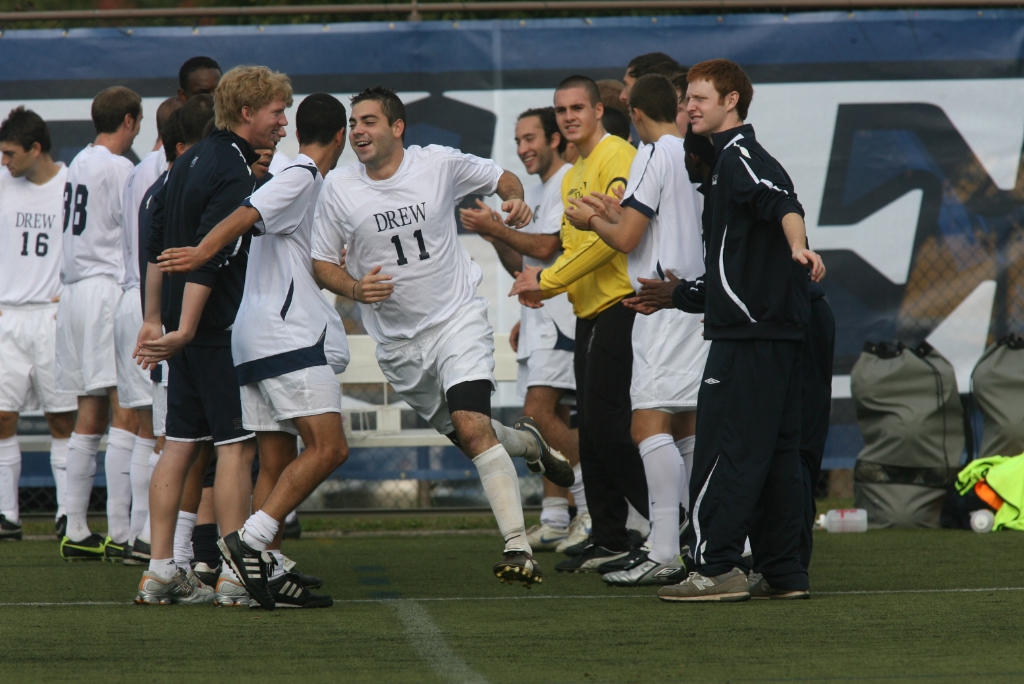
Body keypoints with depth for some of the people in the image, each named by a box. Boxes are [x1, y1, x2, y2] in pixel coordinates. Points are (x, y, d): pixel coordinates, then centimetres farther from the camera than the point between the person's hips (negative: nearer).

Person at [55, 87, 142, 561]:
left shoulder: (79, 164, 17)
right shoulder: (118, 168, -9)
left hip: (73, 290, 9)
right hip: (109, 287, -9)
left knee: (90, 416, 10)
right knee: (126, 412, -10)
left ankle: (76, 532, 9)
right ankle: (119, 534, -14)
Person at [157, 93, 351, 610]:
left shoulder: (299, 180, 25)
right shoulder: (303, 178, -4)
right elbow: (246, 215, -23)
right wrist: (202, 253, -37)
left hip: (257, 341, 10)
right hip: (289, 335, -10)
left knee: (276, 461, 5)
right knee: (328, 447, -15)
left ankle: (271, 576, 0)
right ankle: (251, 540, -23)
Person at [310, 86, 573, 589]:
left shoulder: (439, 164, -5)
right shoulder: (339, 190, -3)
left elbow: (501, 178, 12)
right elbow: (322, 263, 5)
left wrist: (516, 202, -10)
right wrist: (356, 289, -15)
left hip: (458, 318, -3)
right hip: (398, 340, 3)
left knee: (472, 427, -21)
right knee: (467, 437, 10)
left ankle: (518, 547, -22)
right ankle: (526, 442, 45)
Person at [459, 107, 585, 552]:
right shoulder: (535, 194, 22)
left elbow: (545, 248, -17)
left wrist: (495, 228, -9)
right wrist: (496, 238, 7)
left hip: (561, 317, -10)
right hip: (538, 321, 10)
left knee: (539, 412, -19)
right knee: (549, 421, 7)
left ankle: (593, 509, -15)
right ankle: (554, 522, 8)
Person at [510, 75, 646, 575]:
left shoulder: (617, 157, -10)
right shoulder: (572, 177, 20)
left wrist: (547, 280, -13)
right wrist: (545, 285, 7)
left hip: (618, 305, -10)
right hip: (589, 313, 10)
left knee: (606, 426, -13)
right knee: (591, 431, 9)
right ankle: (608, 543, 14)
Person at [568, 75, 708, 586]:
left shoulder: (653, 155, -9)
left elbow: (627, 238, -12)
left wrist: (593, 221, 7)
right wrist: (612, 212, 27)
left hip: (665, 305, -9)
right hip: (701, 299, 9)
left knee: (650, 424, -12)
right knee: (688, 426, 12)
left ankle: (664, 553, -19)